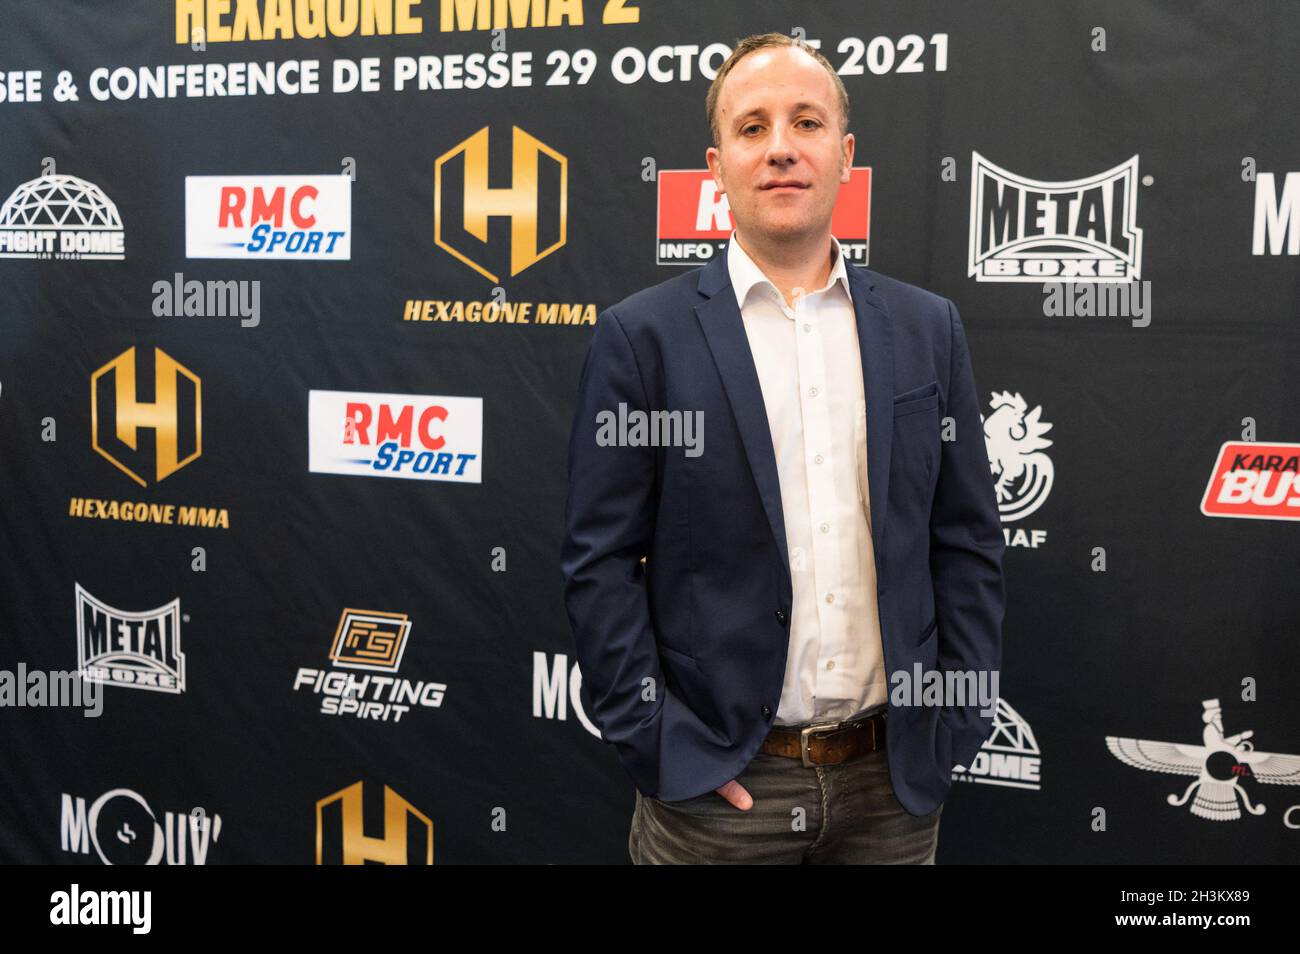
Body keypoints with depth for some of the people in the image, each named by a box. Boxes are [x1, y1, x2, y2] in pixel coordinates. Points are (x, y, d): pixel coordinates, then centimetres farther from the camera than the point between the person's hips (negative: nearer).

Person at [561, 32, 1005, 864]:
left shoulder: (928, 329, 4)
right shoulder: (641, 336, -5)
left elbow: (968, 543, 6)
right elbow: (601, 562, -5)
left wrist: (956, 724, 1)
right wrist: (655, 741, -9)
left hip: (896, 774, 3)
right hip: (716, 782, -2)